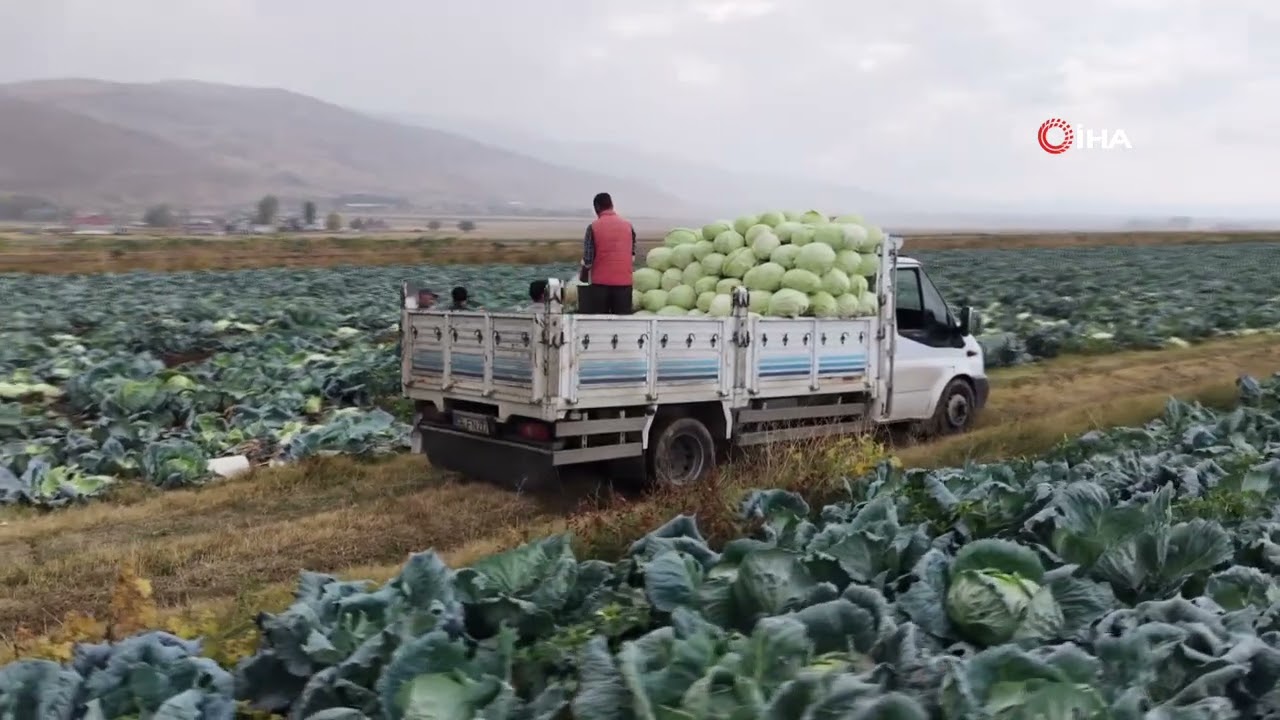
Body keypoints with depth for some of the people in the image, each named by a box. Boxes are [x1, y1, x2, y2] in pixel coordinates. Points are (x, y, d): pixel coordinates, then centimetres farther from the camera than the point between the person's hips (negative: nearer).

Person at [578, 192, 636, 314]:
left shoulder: (593, 227, -6)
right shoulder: (628, 225, 4)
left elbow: (588, 258, -6)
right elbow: (633, 256, 10)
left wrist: (583, 276, 11)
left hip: (600, 281, -2)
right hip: (624, 281, 2)